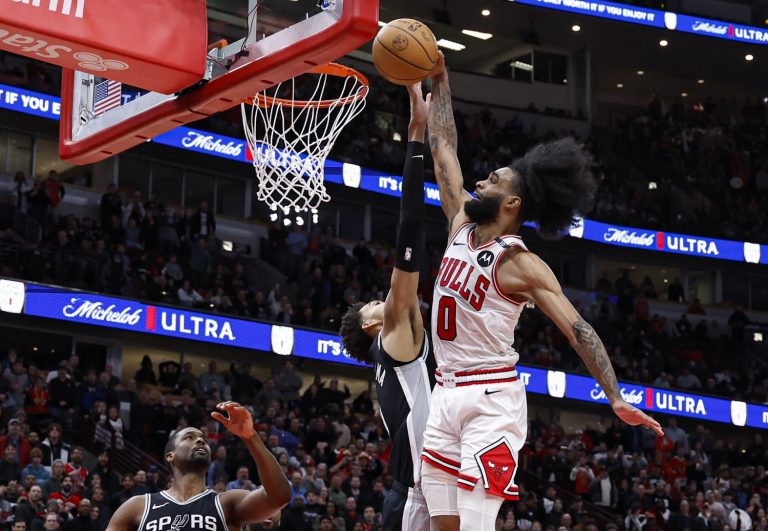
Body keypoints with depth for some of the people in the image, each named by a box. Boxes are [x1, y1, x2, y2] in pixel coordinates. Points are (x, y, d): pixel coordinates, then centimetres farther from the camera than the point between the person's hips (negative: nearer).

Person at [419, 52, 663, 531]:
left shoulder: (520, 265, -10)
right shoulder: (462, 225, 9)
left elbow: (578, 329, -13)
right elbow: (444, 149, 15)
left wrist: (616, 398, -21)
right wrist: (439, 79, 15)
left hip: (492, 399, -7)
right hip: (447, 394, 7)